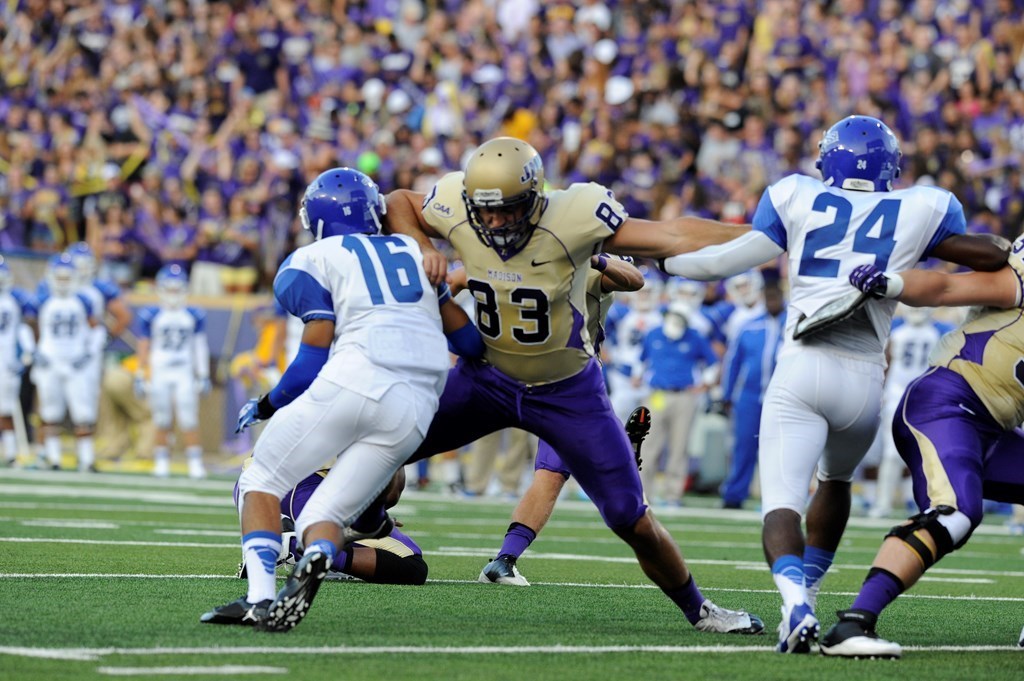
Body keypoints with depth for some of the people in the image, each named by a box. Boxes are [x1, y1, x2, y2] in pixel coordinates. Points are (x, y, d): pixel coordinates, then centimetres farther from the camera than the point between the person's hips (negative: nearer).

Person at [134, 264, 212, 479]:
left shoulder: (194, 316, 4)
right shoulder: (151, 316, 0)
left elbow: (200, 348, 8)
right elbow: (144, 348, 5)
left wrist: (203, 376, 7)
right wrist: (141, 377, 5)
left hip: (184, 374, 0)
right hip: (159, 374, 0)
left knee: (189, 420, -6)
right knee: (162, 422, 4)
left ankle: (195, 462, -3)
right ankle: (161, 462, 14)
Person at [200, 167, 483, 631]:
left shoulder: (310, 262, 11)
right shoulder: (414, 251, 26)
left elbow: (316, 354, 1)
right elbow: (464, 334, 24)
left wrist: (267, 405, 15)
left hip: (355, 383, -4)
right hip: (417, 410, 4)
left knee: (261, 483, 12)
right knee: (322, 516, 9)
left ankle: (260, 597, -13)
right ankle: (316, 558, -30)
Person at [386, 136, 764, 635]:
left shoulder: (572, 218, -30)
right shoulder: (456, 211, -19)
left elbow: (673, 237, -29)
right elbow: (399, 203, 2)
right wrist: (424, 249, -17)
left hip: (567, 390, -3)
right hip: (487, 377, 3)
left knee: (631, 519, -2)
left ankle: (697, 609, 21)